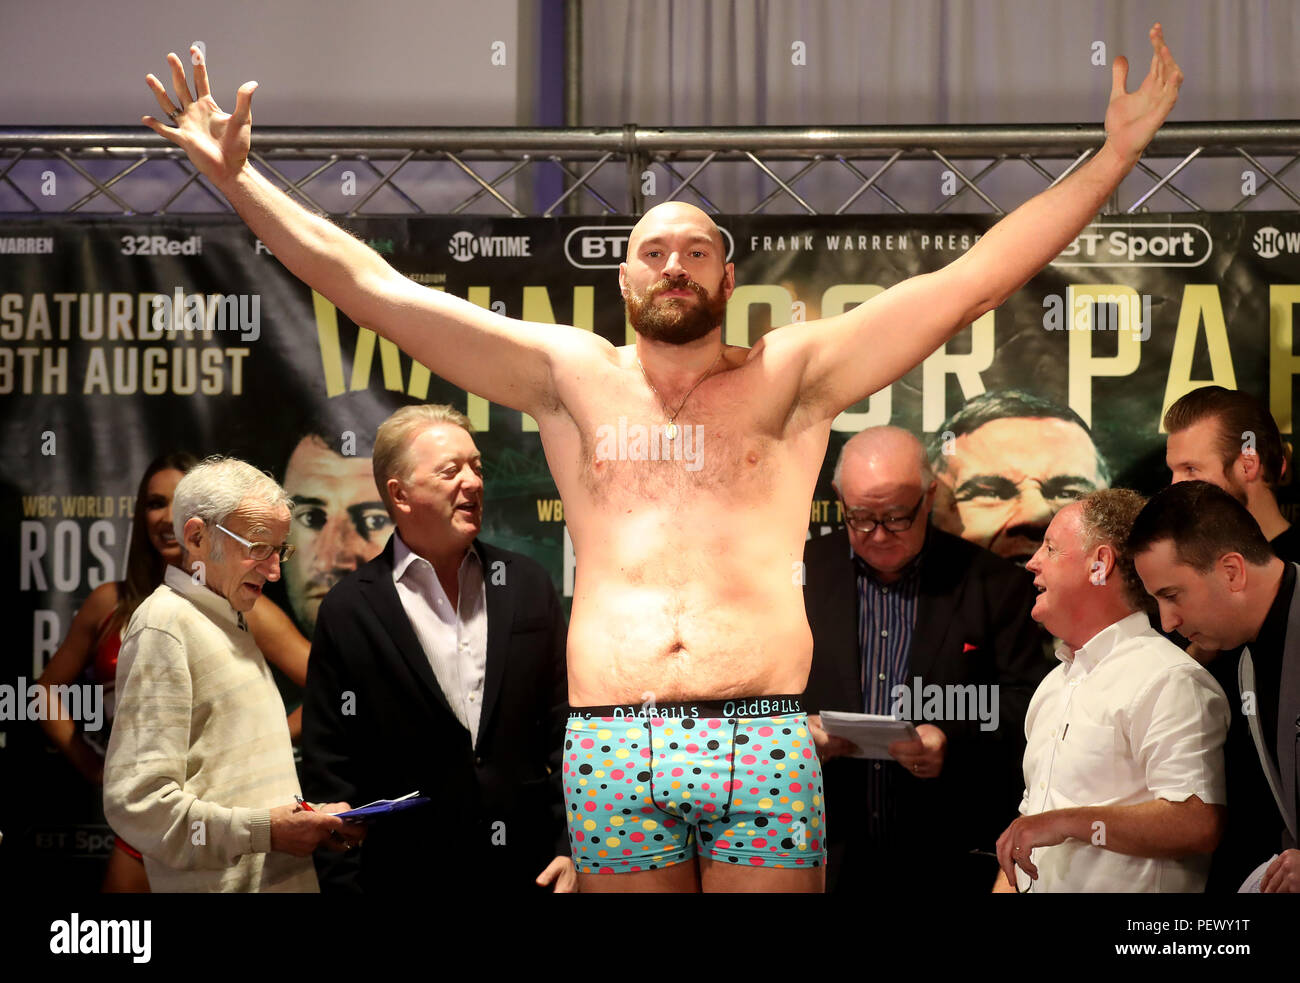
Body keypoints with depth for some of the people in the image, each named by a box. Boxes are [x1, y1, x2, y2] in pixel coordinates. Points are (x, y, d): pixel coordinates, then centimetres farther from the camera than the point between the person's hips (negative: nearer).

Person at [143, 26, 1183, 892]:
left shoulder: (790, 374, 10)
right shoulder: (571, 375, 13)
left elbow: (974, 277, 5)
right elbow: (375, 288, 10)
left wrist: (1114, 156, 0)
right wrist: (238, 180, 5)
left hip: (763, 742, -1)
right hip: (613, 746, 1)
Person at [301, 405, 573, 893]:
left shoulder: (528, 584, 6)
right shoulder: (348, 611, -4)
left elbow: (563, 725, 7)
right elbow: (330, 770, -3)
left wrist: (570, 847, 0)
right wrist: (345, 882, -7)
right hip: (408, 875, -3)